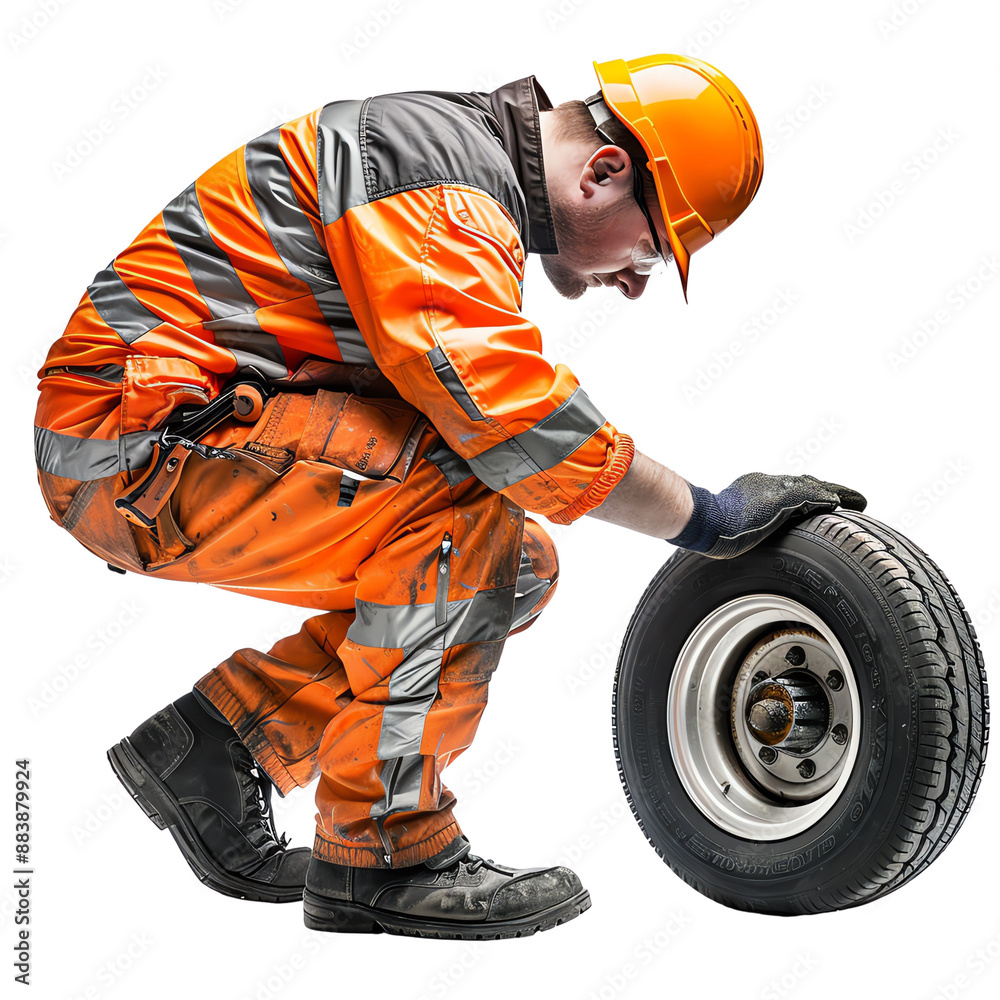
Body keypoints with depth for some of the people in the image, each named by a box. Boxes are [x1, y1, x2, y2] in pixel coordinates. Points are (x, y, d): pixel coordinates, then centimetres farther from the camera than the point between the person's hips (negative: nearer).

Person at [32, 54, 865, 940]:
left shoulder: (476, 174, 15)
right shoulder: (436, 166, -17)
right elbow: (504, 409, -27)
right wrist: (707, 518, -18)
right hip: (137, 438, -10)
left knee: (514, 567, 4)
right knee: (466, 488, -25)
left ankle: (215, 741, 8)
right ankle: (380, 851, -15)